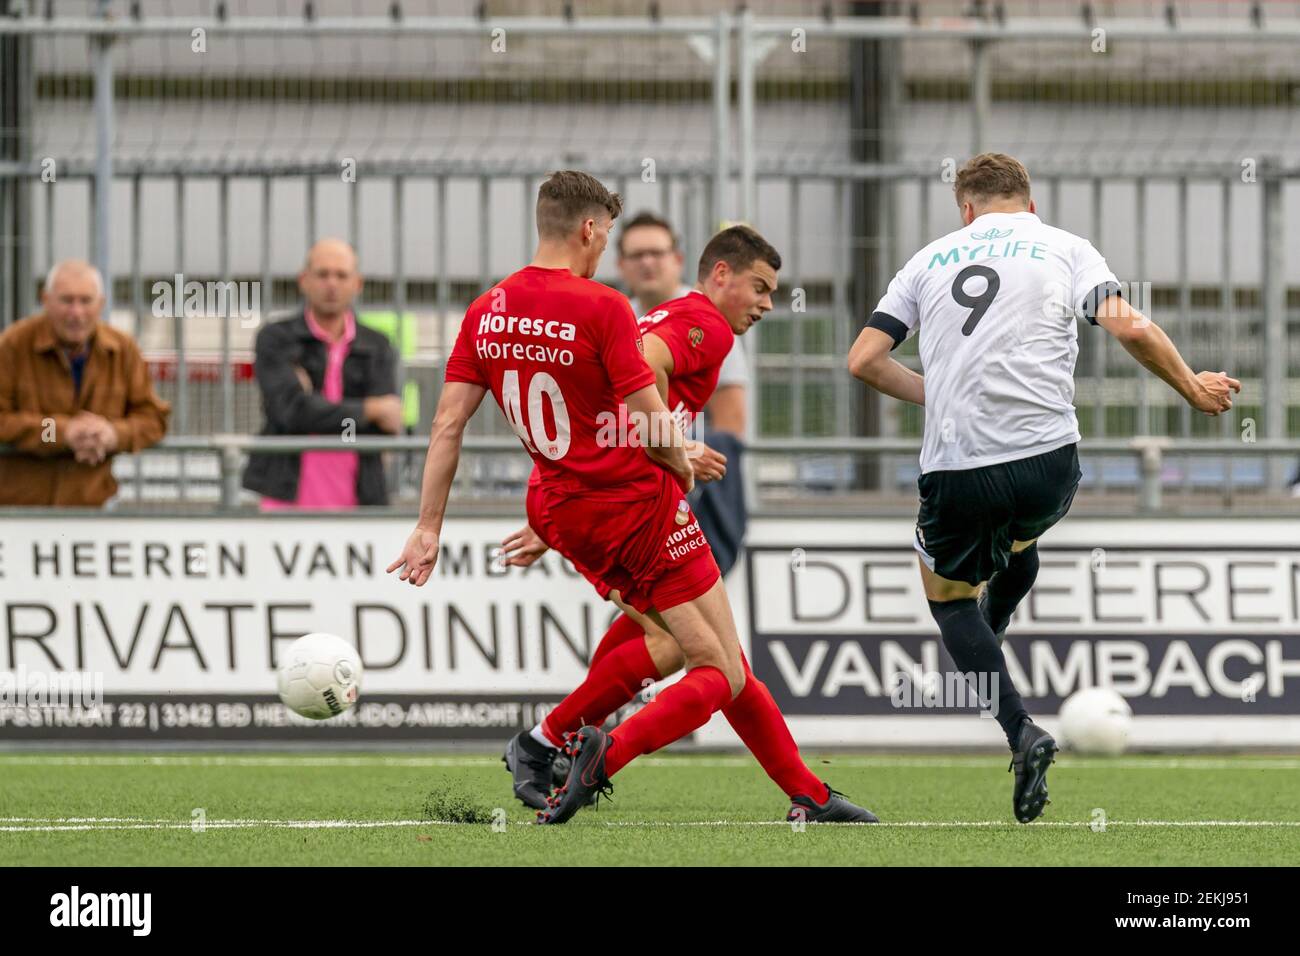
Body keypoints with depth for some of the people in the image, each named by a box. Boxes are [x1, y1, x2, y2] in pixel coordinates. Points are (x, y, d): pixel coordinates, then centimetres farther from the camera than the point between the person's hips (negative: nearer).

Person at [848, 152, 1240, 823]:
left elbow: (864, 360, 12)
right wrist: (1194, 390, 10)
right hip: (1047, 459, 1)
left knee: (948, 593, 20)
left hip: (955, 467, -1)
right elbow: (1130, 327, -5)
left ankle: (1020, 730, 1)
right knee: (1017, 544, 37)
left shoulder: (932, 258, 16)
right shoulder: (1066, 249, 10)